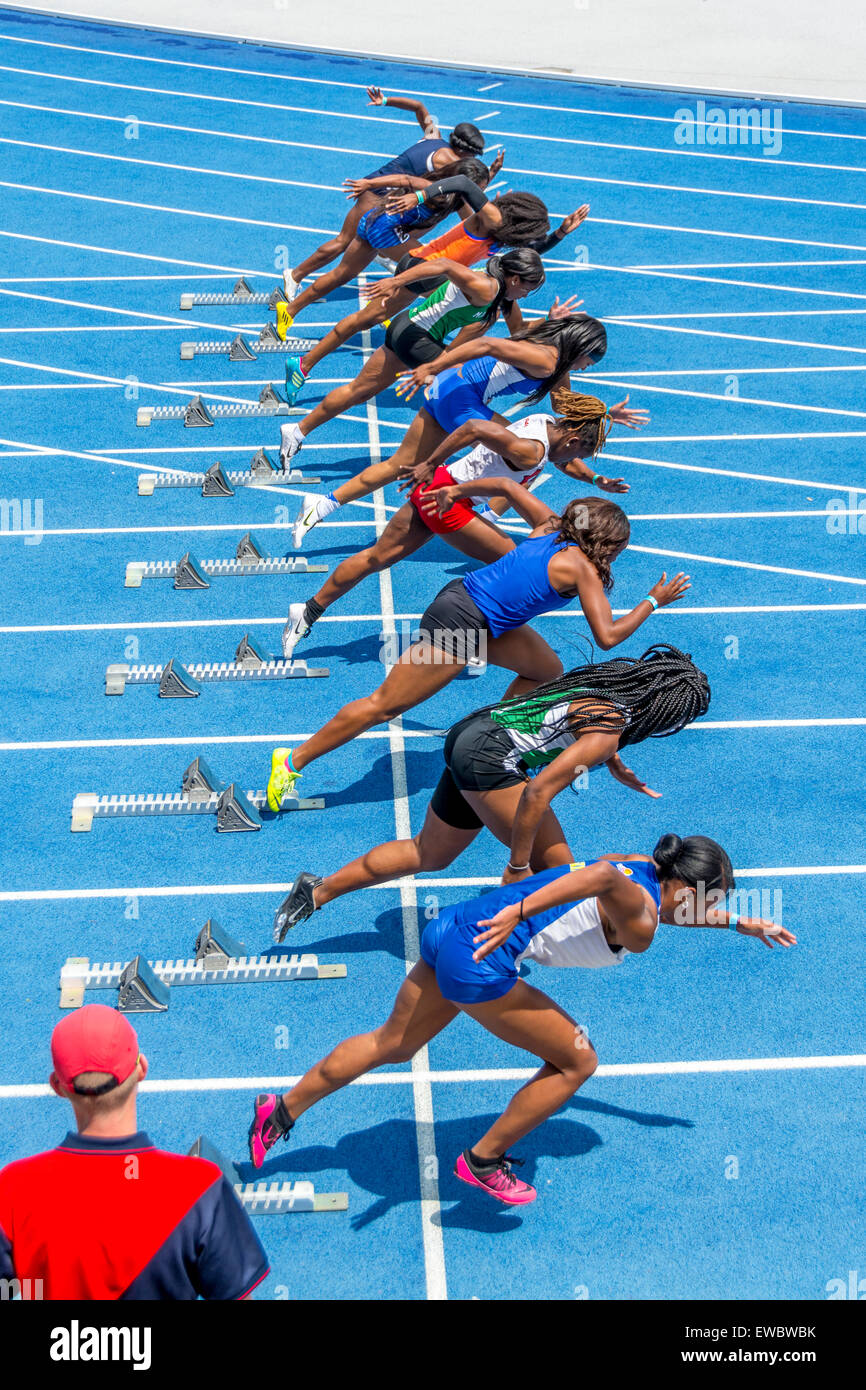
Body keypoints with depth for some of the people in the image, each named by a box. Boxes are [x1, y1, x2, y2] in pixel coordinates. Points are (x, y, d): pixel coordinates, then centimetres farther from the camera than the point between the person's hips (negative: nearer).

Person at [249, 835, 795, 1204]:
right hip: (479, 962, -9)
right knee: (577, 1060, 5)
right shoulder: (639, 925, -13)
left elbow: (678, 910, 36)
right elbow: (605, 878, -35)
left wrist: (742, 924, 38)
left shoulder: (647, 872, 13)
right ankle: (484, 1161, 17)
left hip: (453, 928, 9)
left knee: (390, 1045, 26)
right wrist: (520, 913, -42)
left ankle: (280, 1114, 36)